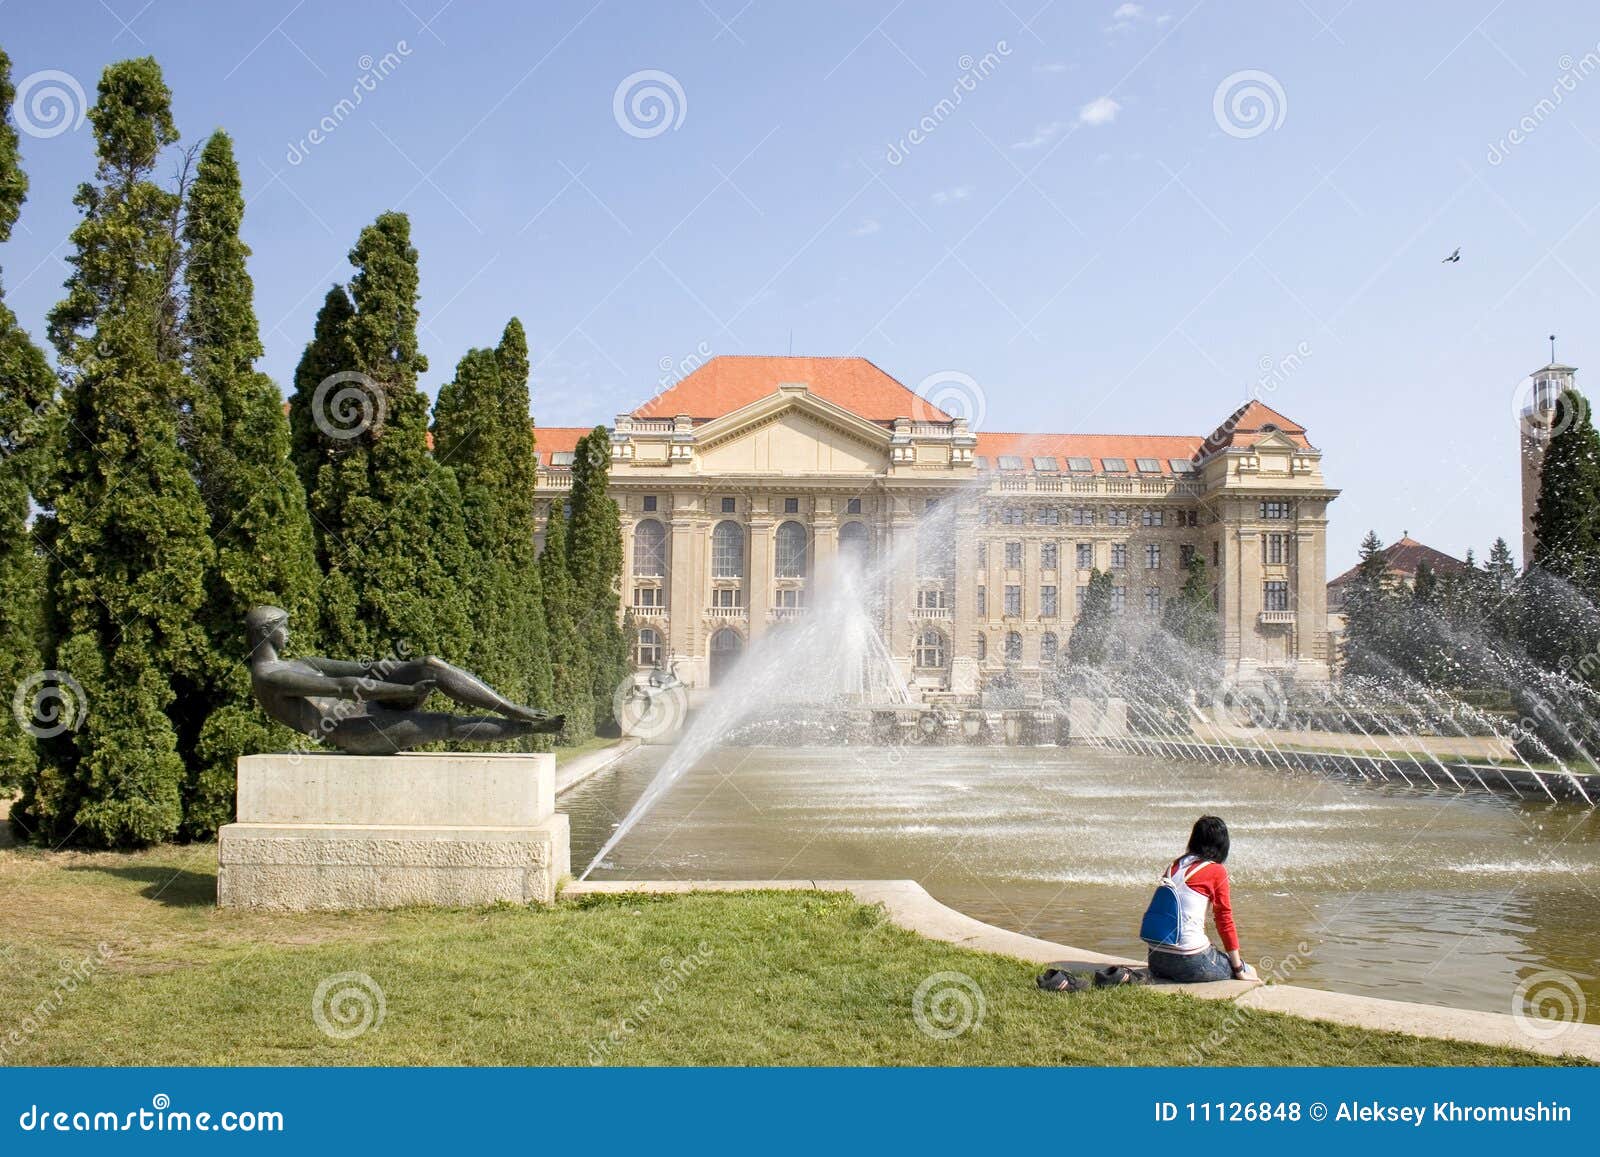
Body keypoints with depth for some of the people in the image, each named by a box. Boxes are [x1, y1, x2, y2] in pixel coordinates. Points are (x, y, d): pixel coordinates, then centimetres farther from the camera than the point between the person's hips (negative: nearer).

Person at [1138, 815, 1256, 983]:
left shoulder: (1175, 865, 14)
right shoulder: (1216, 871, -3)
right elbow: (1225, 921, 1)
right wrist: (1239, 969, 10)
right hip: (1189, 961, -6)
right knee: (1249, 972, 15)